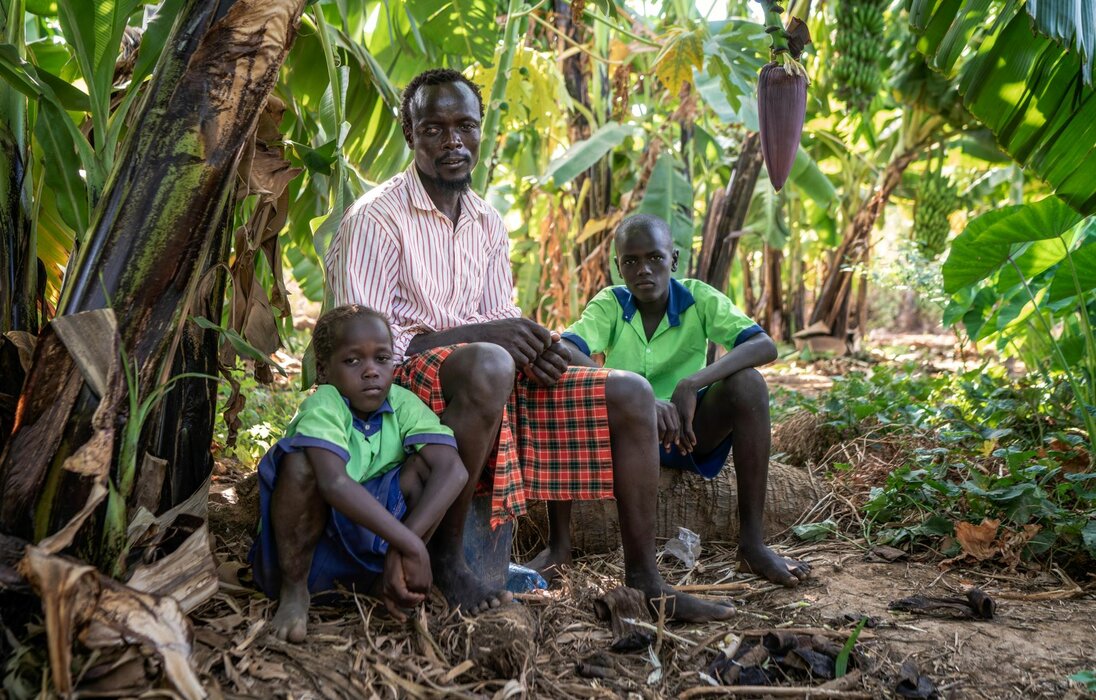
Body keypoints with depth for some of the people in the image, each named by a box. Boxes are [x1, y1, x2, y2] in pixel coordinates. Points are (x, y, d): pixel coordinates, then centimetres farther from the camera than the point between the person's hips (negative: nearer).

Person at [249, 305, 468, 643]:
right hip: (302, 548, -3)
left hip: (369, 544, 3)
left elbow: (453, 470, -23)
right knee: (301, 464, -30)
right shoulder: (324, 406, -21)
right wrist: (410, 544, -44)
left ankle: (385, 582, -5)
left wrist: (402, 546, -34)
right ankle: (294, 590, -12)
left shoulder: (403, 404, -8)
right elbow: (334, 483, -39)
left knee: (424, 462, -17)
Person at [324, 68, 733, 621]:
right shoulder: (376, 218, -8)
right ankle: (444, 557, -23)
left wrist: (532, 347, -10)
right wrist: (484, 335, -23)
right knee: (486, 366, -40)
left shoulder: (489, 224, 15)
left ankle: (644, 579, 0)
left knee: (629, 395, -5)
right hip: (406, 389, -7)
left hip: (497, 387, 7)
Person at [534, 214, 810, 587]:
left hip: (691, 431, 0)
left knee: (748, 383, -27)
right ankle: (559, 544, -18)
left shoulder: (699, 299, -9)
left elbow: (765, 346, -22)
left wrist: (692, 383, -37)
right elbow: (562, 350, -29)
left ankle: (752, 542, -22)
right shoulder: (609, 304, -9)